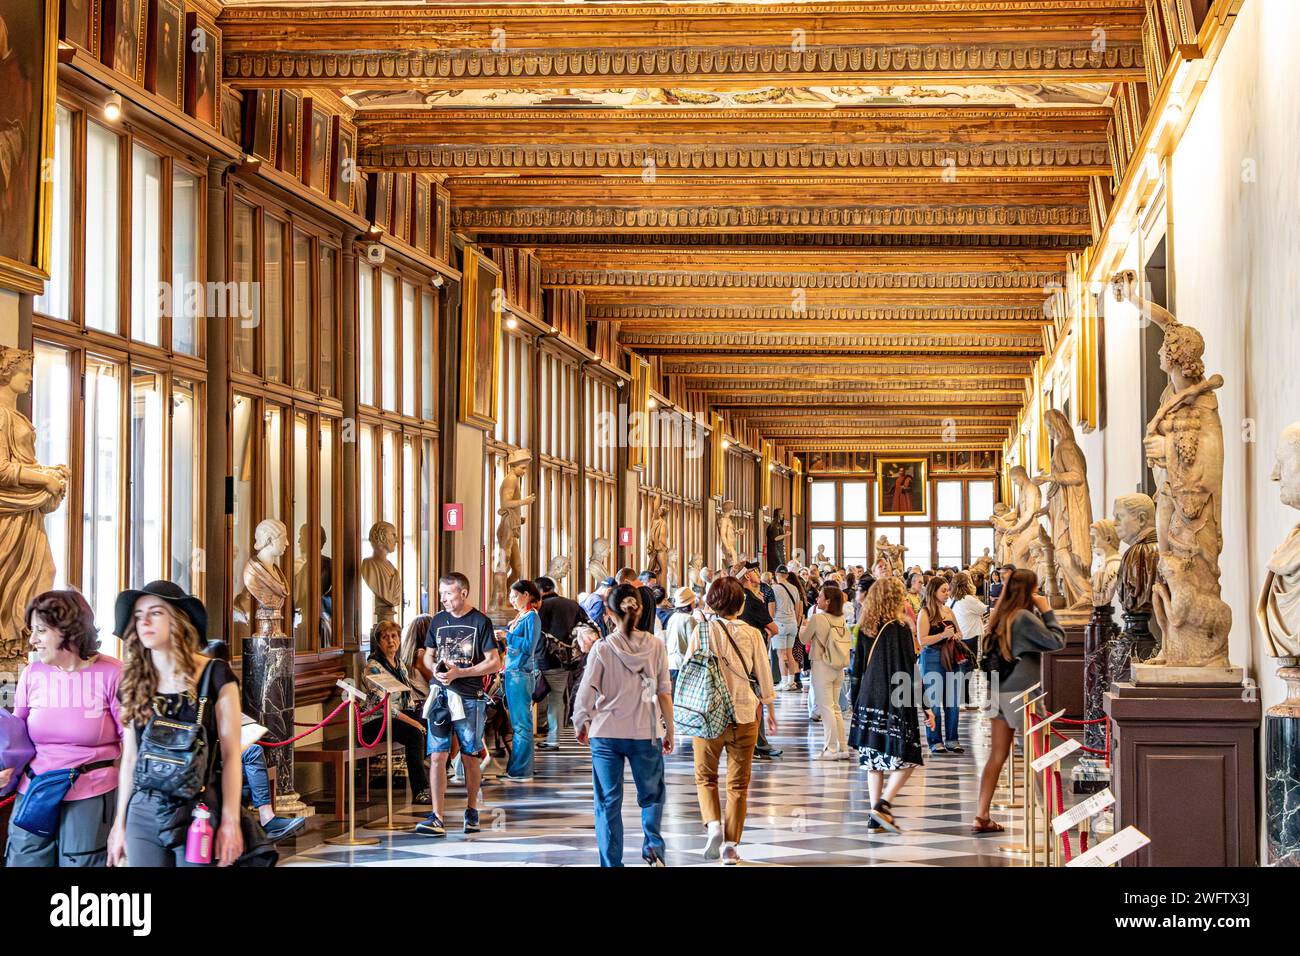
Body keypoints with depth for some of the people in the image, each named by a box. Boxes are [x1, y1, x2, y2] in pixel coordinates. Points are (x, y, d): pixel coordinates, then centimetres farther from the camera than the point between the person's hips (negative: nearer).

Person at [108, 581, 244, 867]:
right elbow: (129, 759, 13)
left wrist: (230, 821, -11)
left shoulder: (214, 675, -4)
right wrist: (120, 824, 12)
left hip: (198, 812, -4)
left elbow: (230, 754, -5)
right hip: (144, 814, 4)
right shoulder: (134, 683, 8)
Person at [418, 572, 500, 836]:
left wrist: (459, 673, -14)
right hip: (440, 695, 3)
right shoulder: (438, 620, 11)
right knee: (438, 756, -5)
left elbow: (494, 663, -6)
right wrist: (434, 668, -3)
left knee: (470, 757, 7)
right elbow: (428, 655, 21)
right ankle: (436, 818, -7)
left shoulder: (480, 621, -3)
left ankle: (472, 811, 23)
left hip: (469, 697, -3)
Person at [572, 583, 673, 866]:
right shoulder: (655, 646, -2)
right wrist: (669, 731, 10)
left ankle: (611, 862, 7)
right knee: (652, 795, 19)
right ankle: (653, 845, 0)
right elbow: (664, 694, 0)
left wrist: (581, 724, 10)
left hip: (606, 734, -1)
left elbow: (586, 691, -6)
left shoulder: (602, 648, -6)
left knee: (608, 802, 8)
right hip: (646, 733, 1)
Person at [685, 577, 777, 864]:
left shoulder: (702, 632, -5)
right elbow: (764, 675, 4)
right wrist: (770, 709, 18)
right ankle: (730, 844, 6)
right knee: (738, 782, 9)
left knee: (705, 776, 15)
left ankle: (713, 824, -8)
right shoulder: (751, 634, -2)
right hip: (745, 713, 1)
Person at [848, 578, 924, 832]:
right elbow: (908, 669, -12)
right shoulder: (900, 628, -11)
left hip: (868, 701, 6)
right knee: (907, 758, 3)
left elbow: (857, 668, 11)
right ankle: (883, 804, -11)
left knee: (874, 759, 9)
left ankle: (875, 817, 7)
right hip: (895, 702, -6)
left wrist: (857, 702, 19)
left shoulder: (865, 629, 6)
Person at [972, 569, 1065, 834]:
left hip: (999, 691, 8)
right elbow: (1057, 641, -11)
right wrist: (1047, 611, -2)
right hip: (1021, 690, -7)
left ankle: (982, 816, 3)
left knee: (997, 756, 7)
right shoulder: (1024, 617, -13)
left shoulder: (1000, 617, 11)